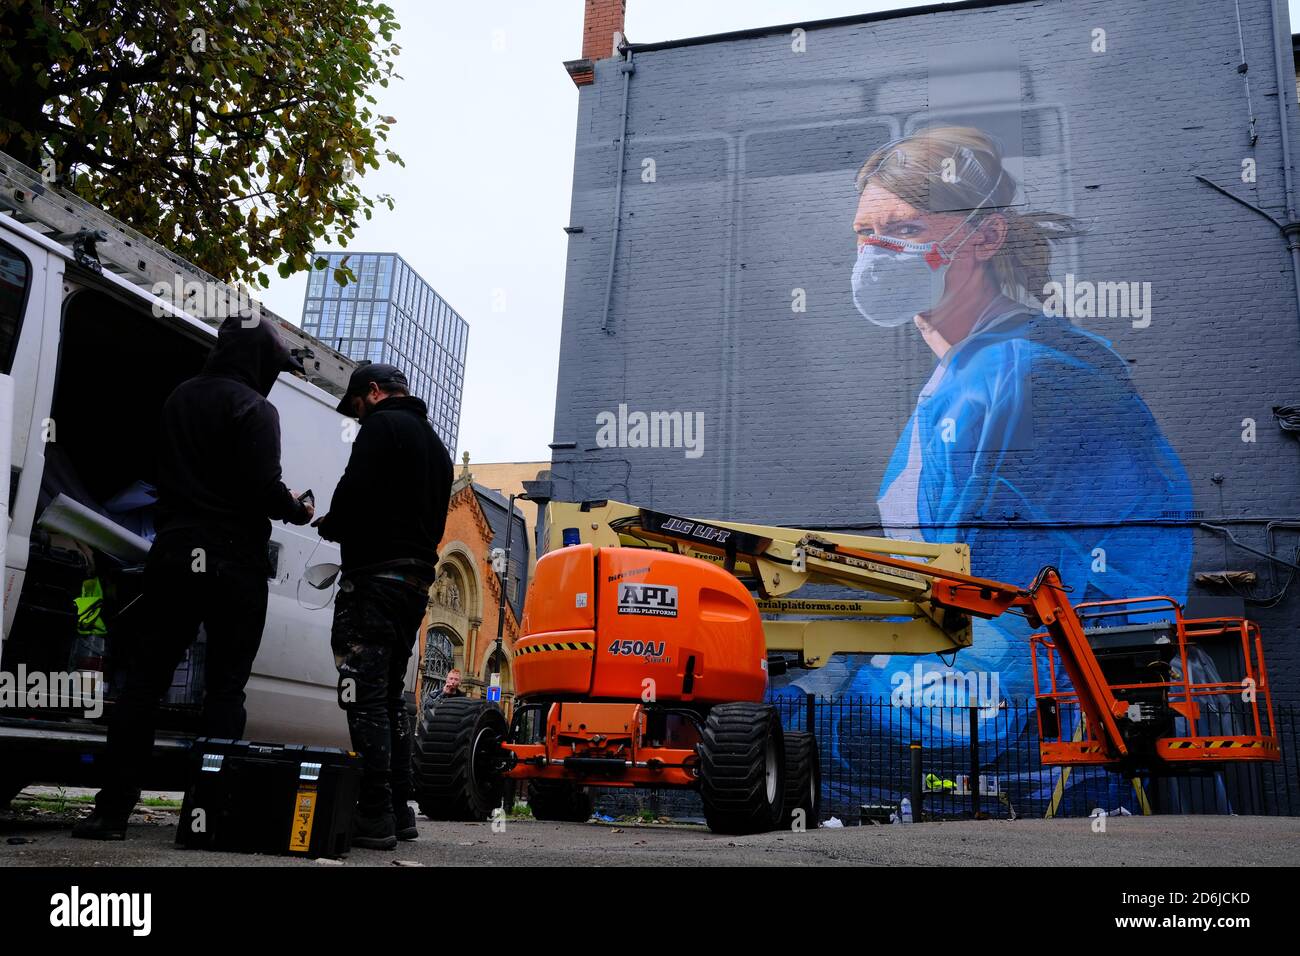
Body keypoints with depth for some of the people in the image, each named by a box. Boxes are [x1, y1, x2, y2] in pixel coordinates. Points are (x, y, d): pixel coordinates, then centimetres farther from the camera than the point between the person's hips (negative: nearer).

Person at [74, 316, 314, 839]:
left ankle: (113, 809, 7)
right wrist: (298, 511, 1)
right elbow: (263, 488, -16)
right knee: (225, 686, 1)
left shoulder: (179, 397, 14)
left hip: (173, 549, 6)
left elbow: (166, 474, 20)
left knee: (144, 678, 8)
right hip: (231, 560, -6)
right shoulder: (253, 409, -9)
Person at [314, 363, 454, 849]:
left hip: (375, 576, -9)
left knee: (365, 699, -7)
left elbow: (356, 490, -17)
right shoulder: (436, 445, 23)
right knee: (390, 697, 15)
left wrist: (329, 526, 2)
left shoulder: (383, 425, -4)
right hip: (417, 582, 9)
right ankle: (399, 810, 17)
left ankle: (375, 816, -8)